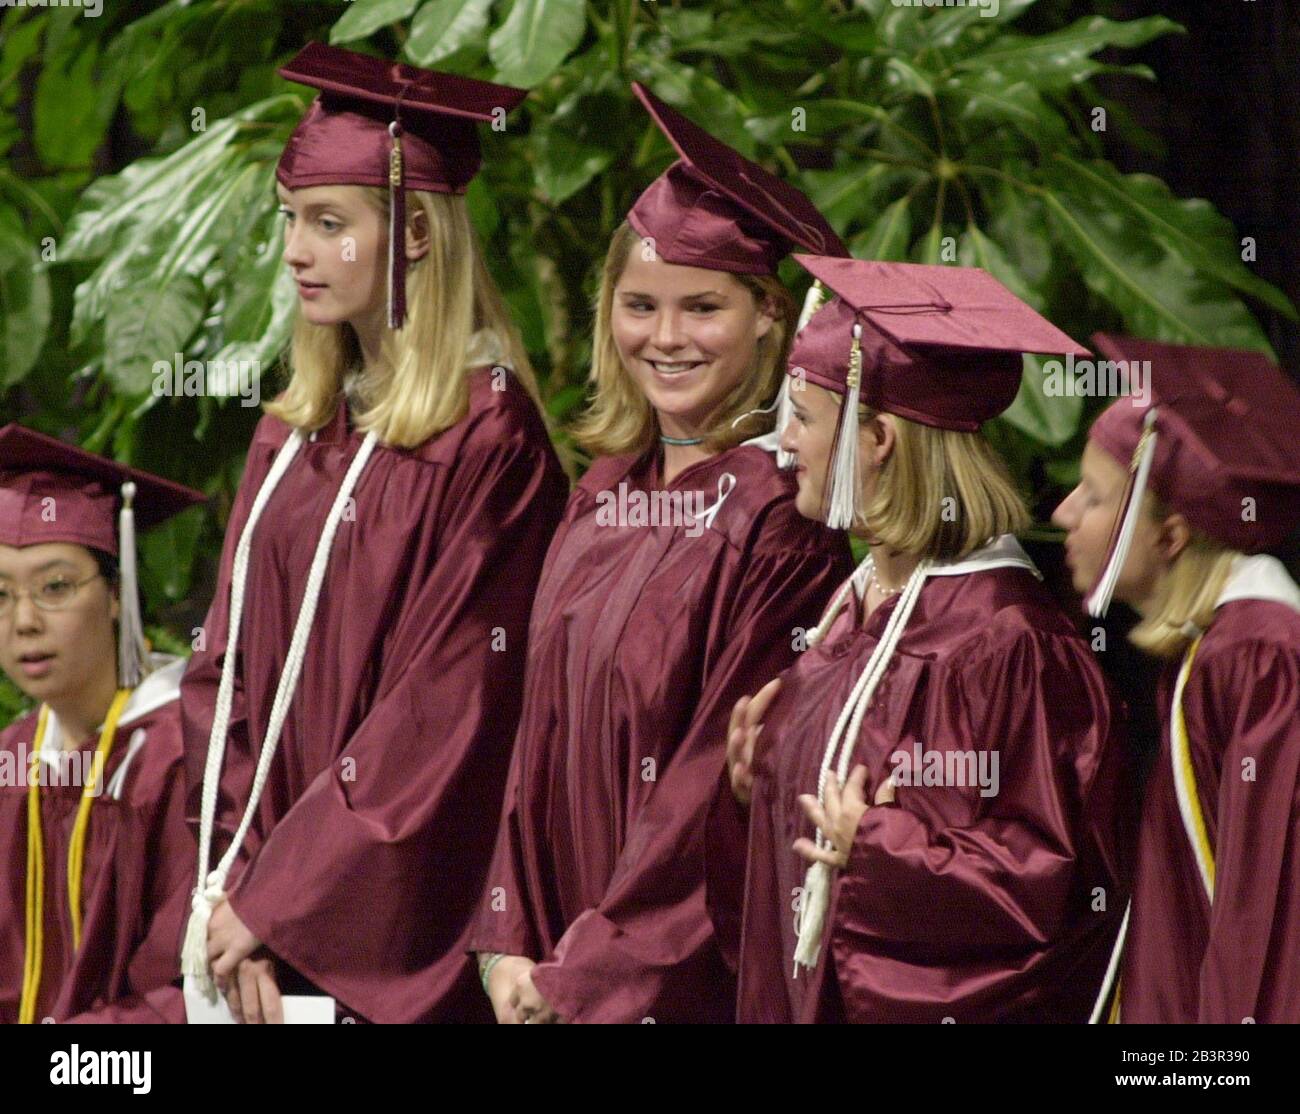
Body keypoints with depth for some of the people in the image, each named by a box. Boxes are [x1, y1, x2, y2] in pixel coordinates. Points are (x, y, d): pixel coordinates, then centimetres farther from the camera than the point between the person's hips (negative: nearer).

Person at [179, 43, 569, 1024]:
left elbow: (448, 714, -15)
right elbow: (229, 675, 9)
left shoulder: (487, 443, -12)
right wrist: (237, 889, -5)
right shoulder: (295, 439, 9)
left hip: (395, 946, -6)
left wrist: (273, 903, -13)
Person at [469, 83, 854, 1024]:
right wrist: (511, 941, 1)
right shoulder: (606, 497, 8)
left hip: (701, 982, -6)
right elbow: (546, 731, 10)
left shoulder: (783, 515, -14)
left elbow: (738, 783, -16)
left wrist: (592, 971, -12)